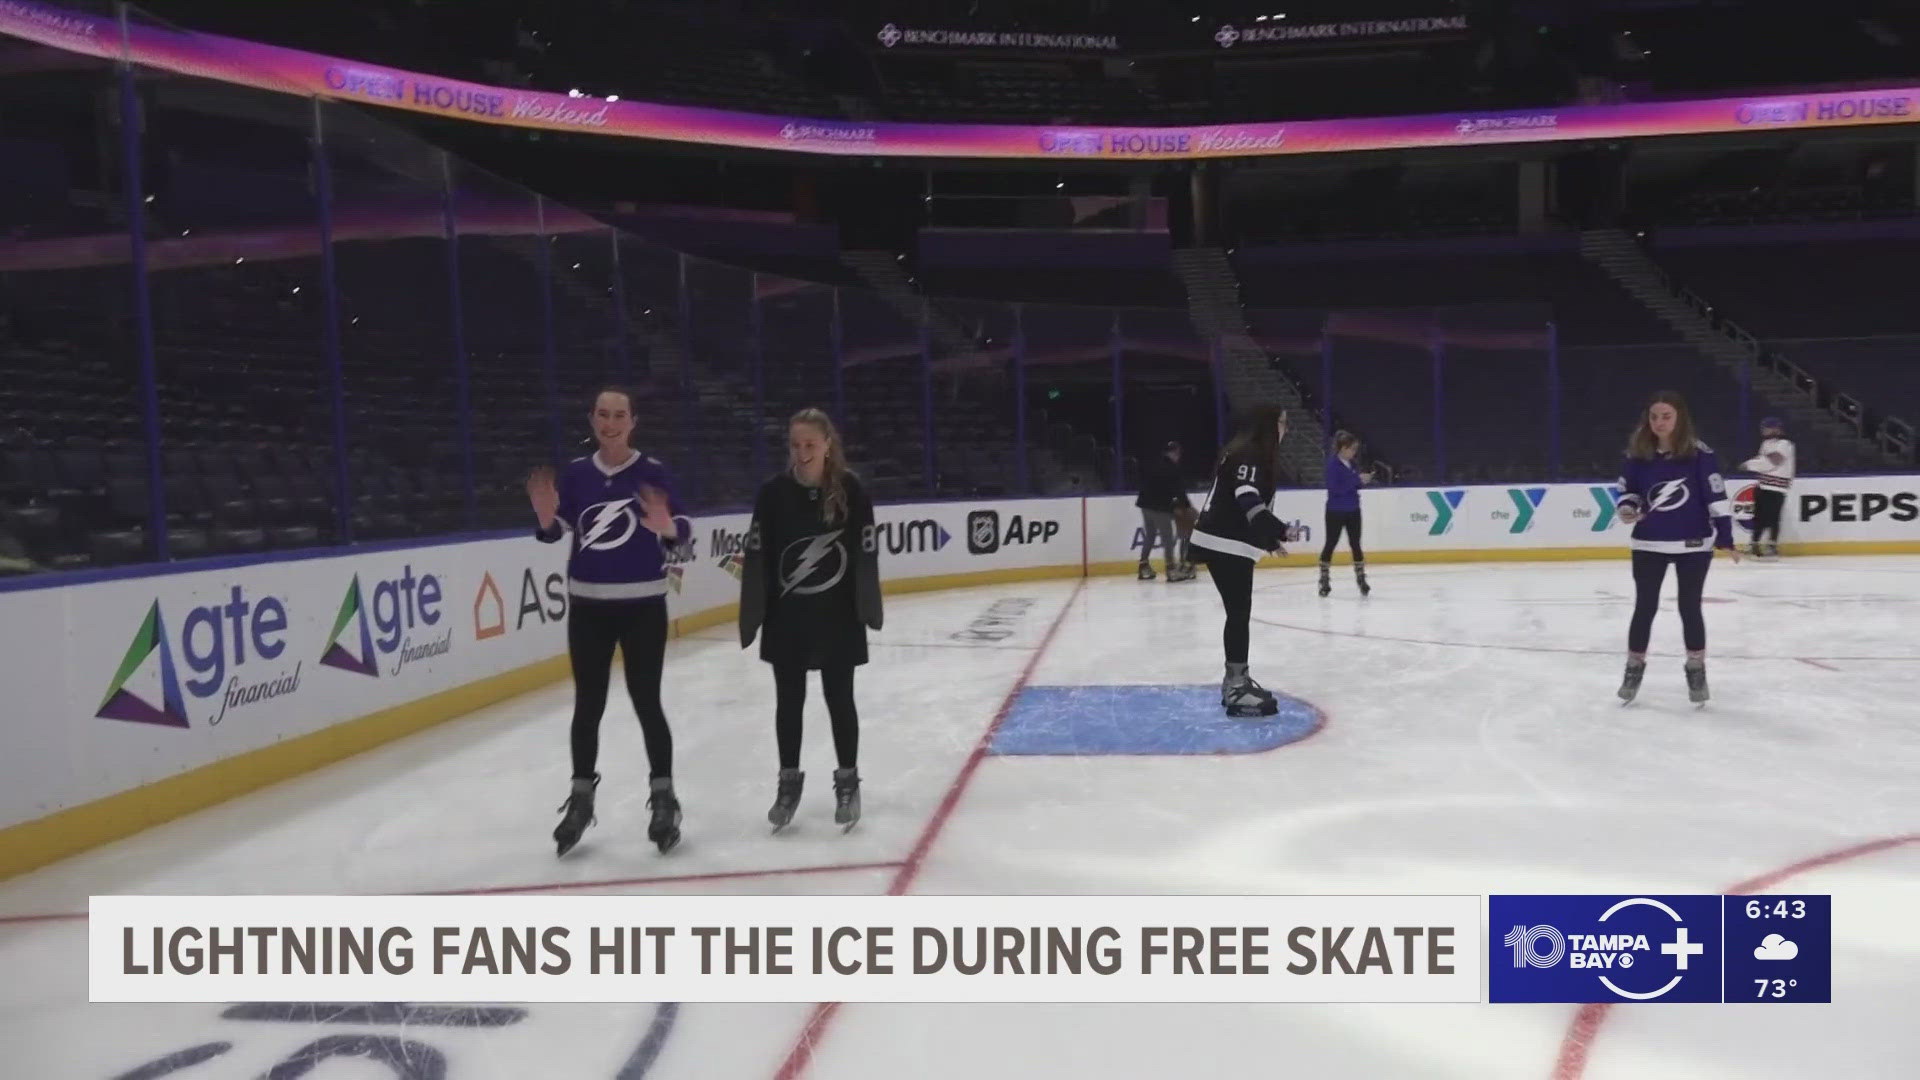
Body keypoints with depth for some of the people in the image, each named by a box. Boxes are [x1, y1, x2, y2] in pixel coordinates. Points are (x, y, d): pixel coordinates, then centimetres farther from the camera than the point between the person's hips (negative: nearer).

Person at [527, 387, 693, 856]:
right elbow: (556, 531, 8)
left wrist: (666, 527, -31)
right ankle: (581, 798, 27)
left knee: (646, 701, 3)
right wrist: (546, 517, -14)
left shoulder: (653, 472, -7)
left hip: (643, 605, -3)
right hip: (588, 606, 3)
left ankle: (663, 798, 17)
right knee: (588, 704, 12)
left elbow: (685, 532, -9)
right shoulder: (575, 473, 2)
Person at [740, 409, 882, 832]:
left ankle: (847, 782, 26)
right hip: (786, 615, 1)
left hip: (837, 615, -1)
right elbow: (757, 557, -5)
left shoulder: (850, 489, -9)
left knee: (839, 698, 10)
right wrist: (752, 615, -5)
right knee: (789, 700, 12)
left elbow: (866, 554, -5)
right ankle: (788, 782, 28)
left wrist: (868, 609, -4)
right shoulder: (773, 492, -7)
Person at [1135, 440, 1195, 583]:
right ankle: (1171, 569, -6)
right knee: (1167, 537, -4)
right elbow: (1178, 489, -10)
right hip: (1160, 506, -7)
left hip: (1146, 504, 8)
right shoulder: (1171, 467, -9)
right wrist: (1187, 505, 1)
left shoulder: (1151, 464, 13)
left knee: (1149, 535, 16)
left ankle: (1144, 567, 17)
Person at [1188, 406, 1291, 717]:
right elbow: (1248, 498, -29)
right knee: (1239, 613, -10)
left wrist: (1269, 539, 33)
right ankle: (1237, 689, -8)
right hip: (1224, 544, -11)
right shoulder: (1248, 454, -15)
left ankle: (1236, 681, 28)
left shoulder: (1256, 455, 18)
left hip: (1229, 544, 11)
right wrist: (1278, 530, -40)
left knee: (1239, 613, 17)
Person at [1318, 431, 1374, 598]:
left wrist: (1365, 479, -7)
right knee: (1331, 544, 3)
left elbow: (1355, 484, 13)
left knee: (1355, 544, 8)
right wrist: (1357, 479, -24)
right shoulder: (1333, 464, -15)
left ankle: (1361, 578, 15)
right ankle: (1324, 579, 13)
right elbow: (1336, 488, -24)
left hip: (1353, 510, 6)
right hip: (1336, 511, -6)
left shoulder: (1352, 464, 6)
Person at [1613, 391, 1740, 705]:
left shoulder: (1699, 453, -11)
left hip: (1693, 545, -2)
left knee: (1690, 607, 9)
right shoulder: (1638, 454, -4)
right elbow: (1628, 488, 11)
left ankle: (1696, 671, 25)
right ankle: (1634, 670, 23)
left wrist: (1726, 540, -8)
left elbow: (1717, 498, -8)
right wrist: (1627, 508, -11)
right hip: (1649, 544, 2)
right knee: (1645, 607, 10)